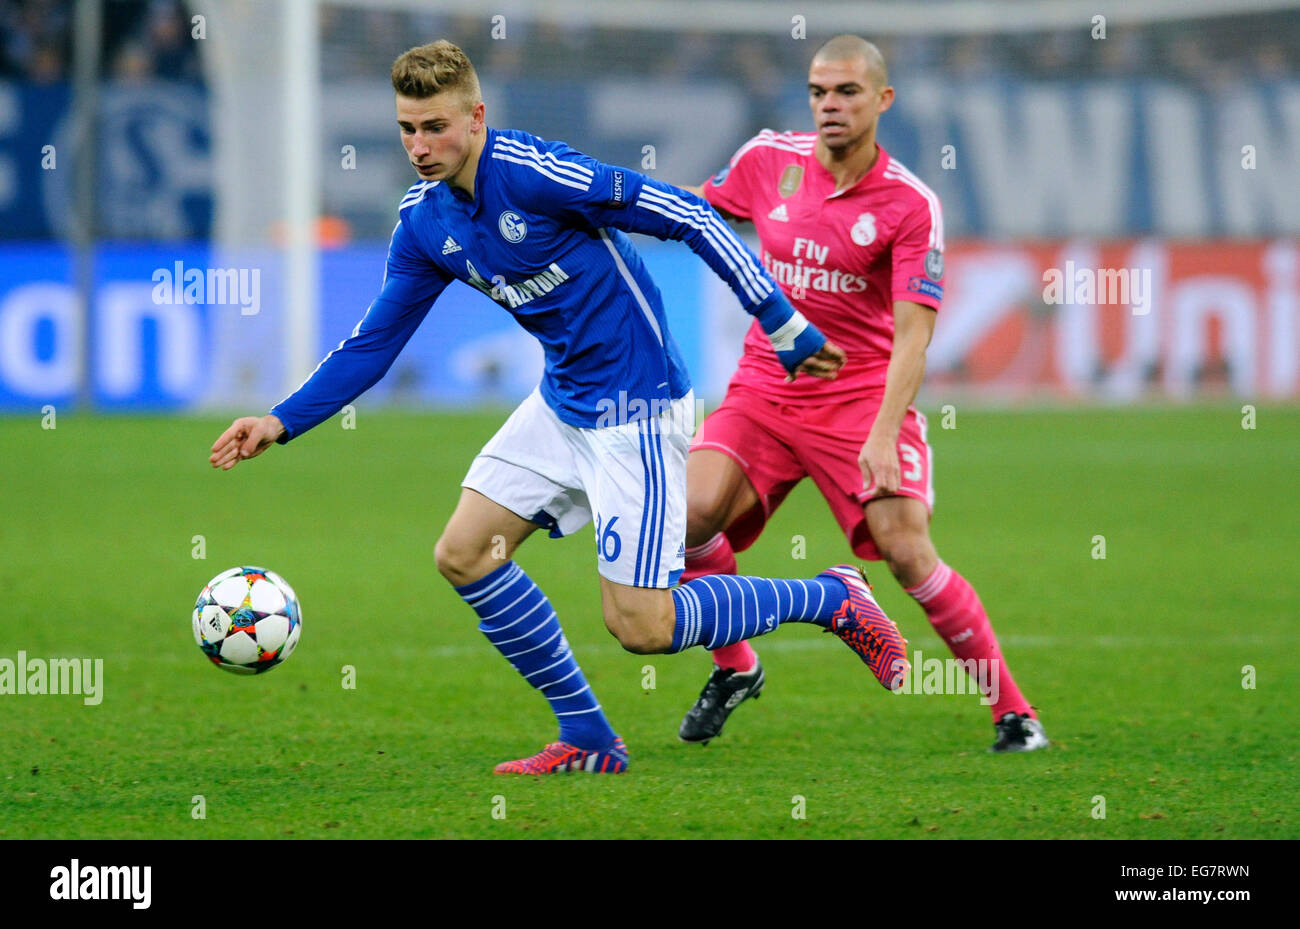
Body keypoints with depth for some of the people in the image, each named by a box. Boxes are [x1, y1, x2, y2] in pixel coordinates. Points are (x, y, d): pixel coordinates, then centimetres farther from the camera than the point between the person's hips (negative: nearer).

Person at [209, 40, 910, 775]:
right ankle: (588, 740, 12)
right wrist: (281, 423, 0)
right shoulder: (425, 220, 2)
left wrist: (785, 327, -18)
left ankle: (833, 600, 10)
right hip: (563, 403, 8)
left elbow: (688, 218, -20)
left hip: (638, 408, -8)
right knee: (464, 554, 1)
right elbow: (373, 344, 11)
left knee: (640, 626, -11)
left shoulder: (530, 172, -23)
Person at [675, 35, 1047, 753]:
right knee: (694, 510, -19)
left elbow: (912, 335, -16)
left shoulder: (911, 205, -11)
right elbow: (697, 212, 22)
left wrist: (882, 436, -27)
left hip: (863, 393, -3)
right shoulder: (769, 160, 0)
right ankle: (733, 669, 5)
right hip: (764, 389, 3)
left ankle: (1012, 711, -3)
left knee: (907, 552, -17)